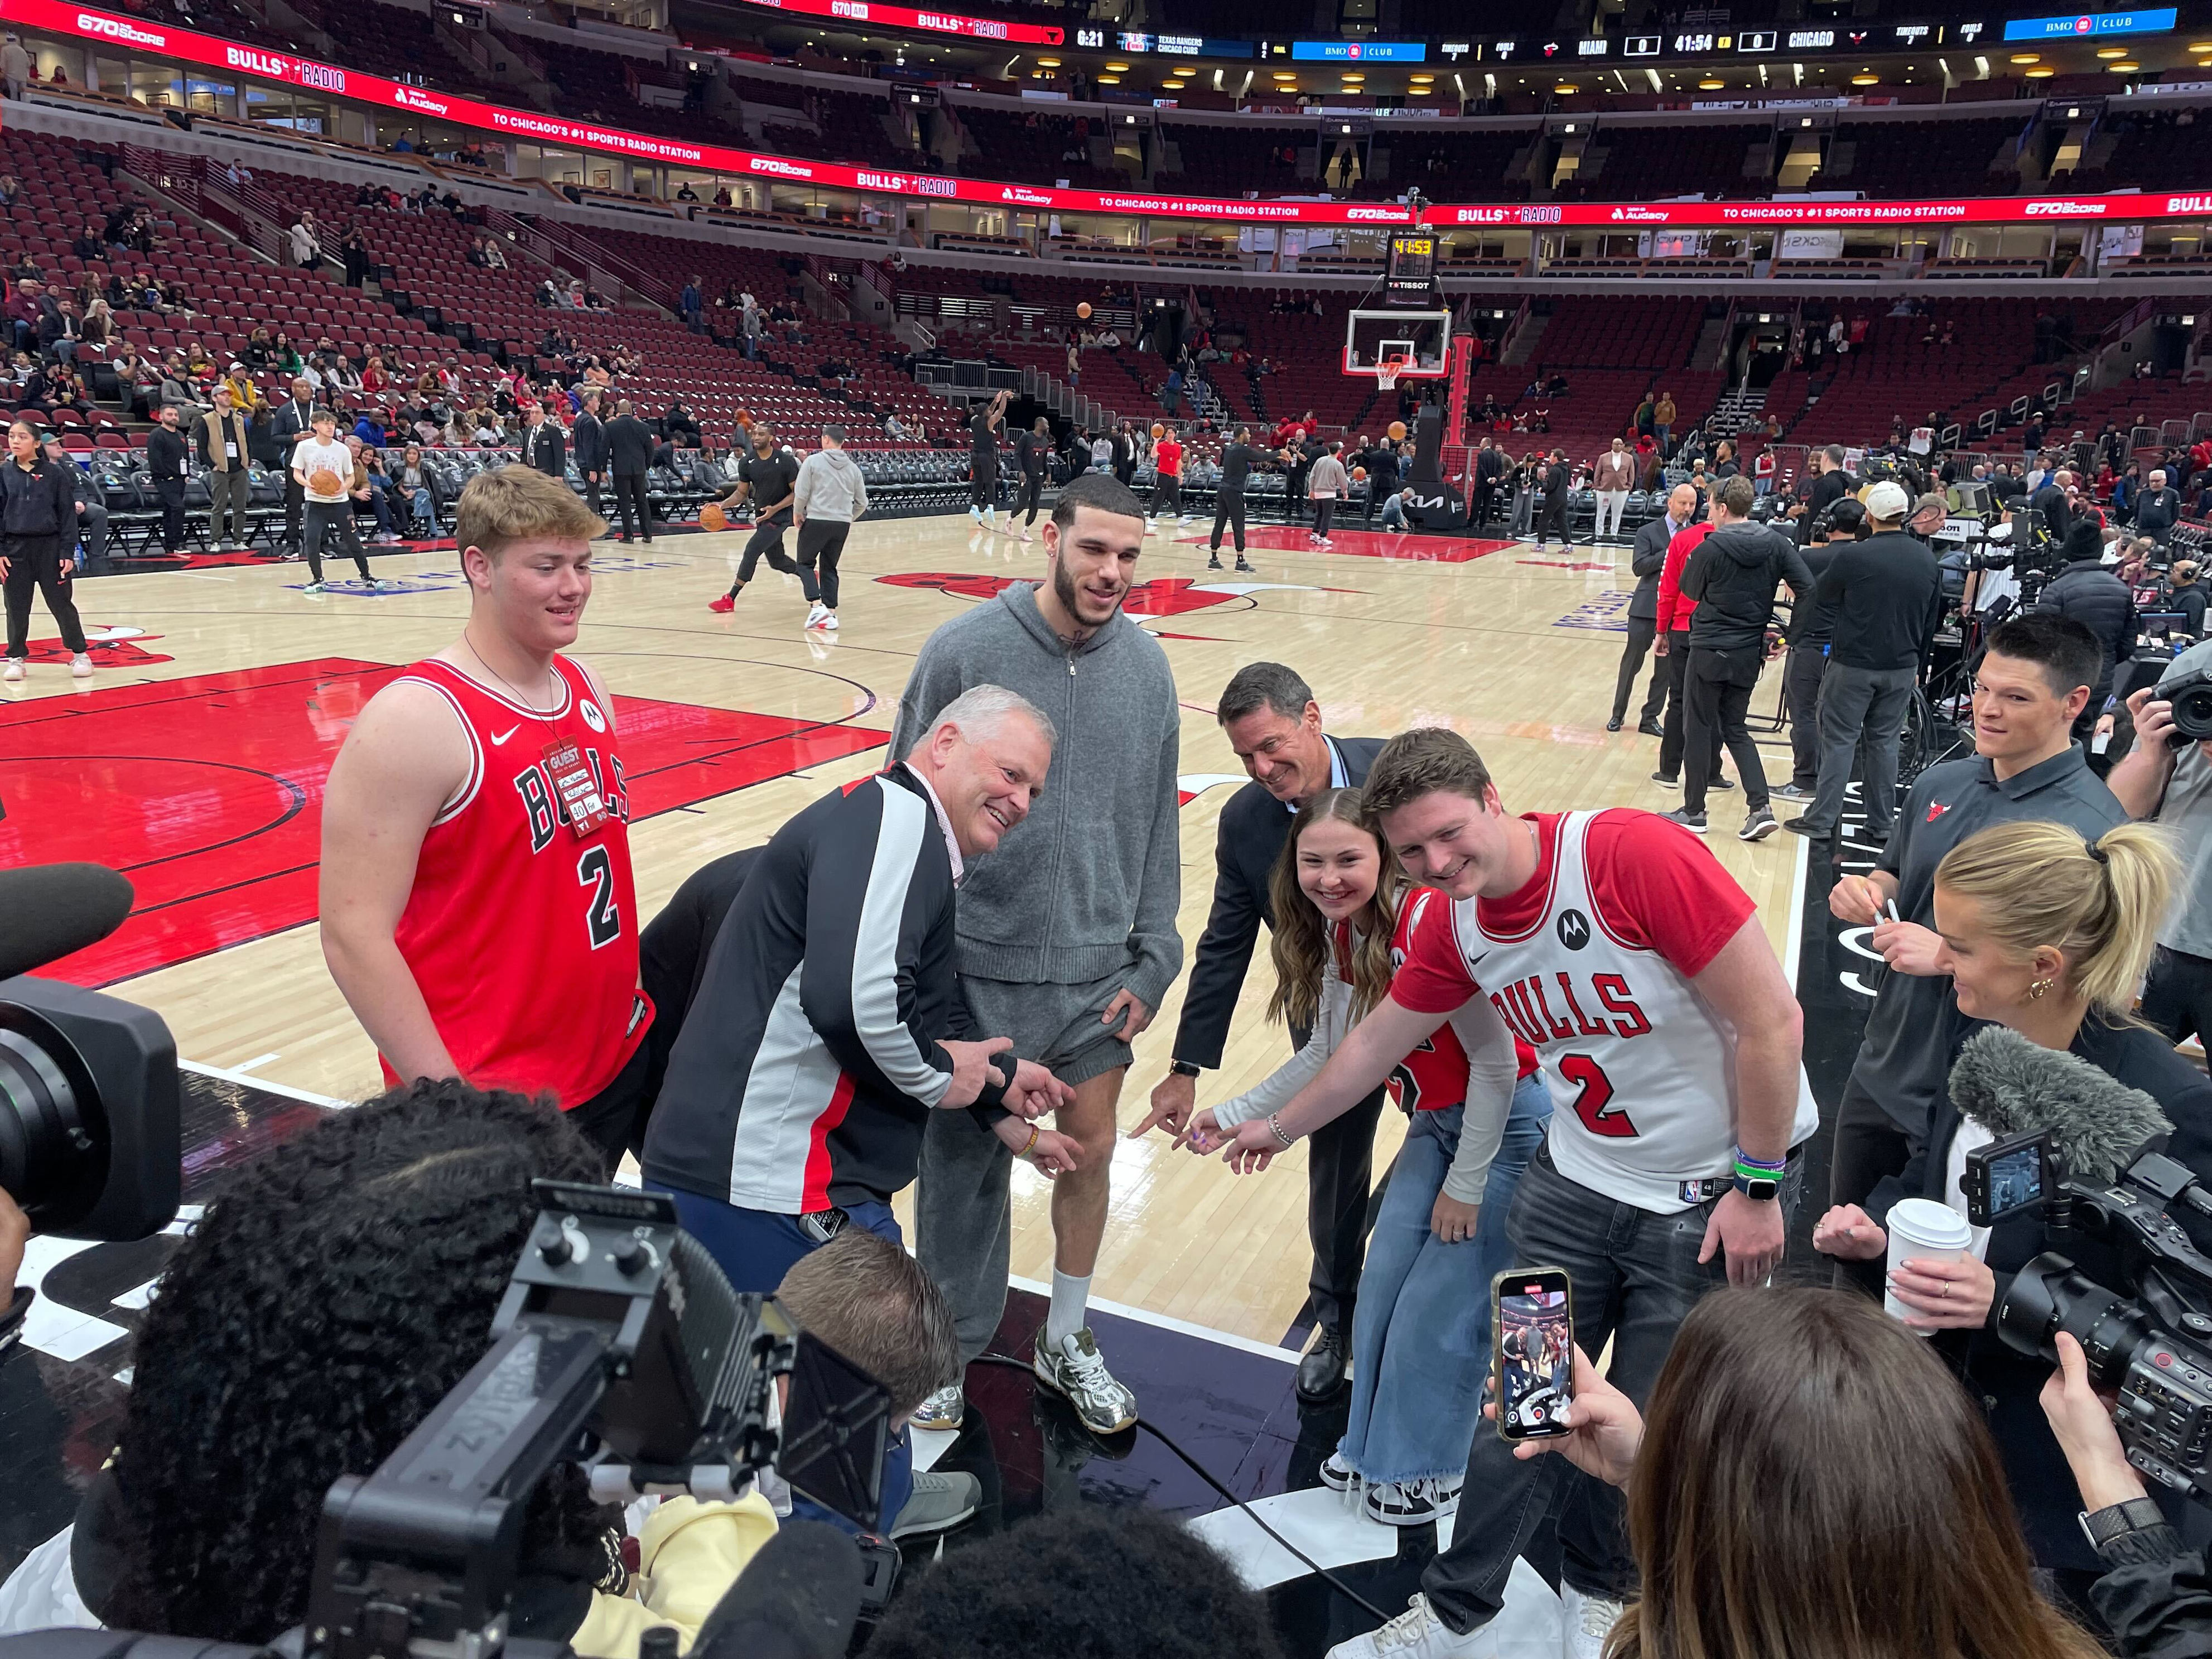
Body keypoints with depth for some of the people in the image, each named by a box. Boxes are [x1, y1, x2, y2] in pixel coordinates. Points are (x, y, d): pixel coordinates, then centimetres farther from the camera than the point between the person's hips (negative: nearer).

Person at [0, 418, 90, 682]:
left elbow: (67, 513, -1)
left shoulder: (54, 473, -1)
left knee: (61, 603, 2)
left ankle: (79, 654, 14)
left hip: (49, 546, -2)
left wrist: (68, 552, -6)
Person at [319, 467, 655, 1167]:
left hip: (619, 1066, 7)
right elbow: (353, 935, -20)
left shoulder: (589, 689, 4)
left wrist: (627, 1003, 15)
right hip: (491, 1101, -7)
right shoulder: (415, 719, -18)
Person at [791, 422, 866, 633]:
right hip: (842, 524, 4)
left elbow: (801, 493, -8)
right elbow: (862, 503, 12)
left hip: (816, 521, -4)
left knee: (805, 564, 11)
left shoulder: (813, 461, -5)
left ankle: (818, 605, -8)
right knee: (829, 568, 16)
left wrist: (797, 513, 9)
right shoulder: (853, 467, 9)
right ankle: (831, 614, 8)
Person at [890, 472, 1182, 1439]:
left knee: (1091, 1150, 14)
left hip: (1100, 972, 4)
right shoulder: (964, 651, -12)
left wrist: (1152, 959, 3)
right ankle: (947, 1350, 35)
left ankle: (1067, 1342, 37)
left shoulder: (1147, 664, 0)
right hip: (979, 971, -3)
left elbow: (1158, 827, 6)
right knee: (965, 1162, 10)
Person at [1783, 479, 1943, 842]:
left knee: (1839, 741, 2)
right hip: (1902, 667, 5)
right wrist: (1917, 664, 21)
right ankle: (1882, 825, 15)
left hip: (1853, 664, -4)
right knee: (1885, 742, 11)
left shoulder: (1853, 557, -15)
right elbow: (1932, 618, 13)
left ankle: (1822, 819, 3)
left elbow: (1822, 599, -2)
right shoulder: (1928, 560, 4)